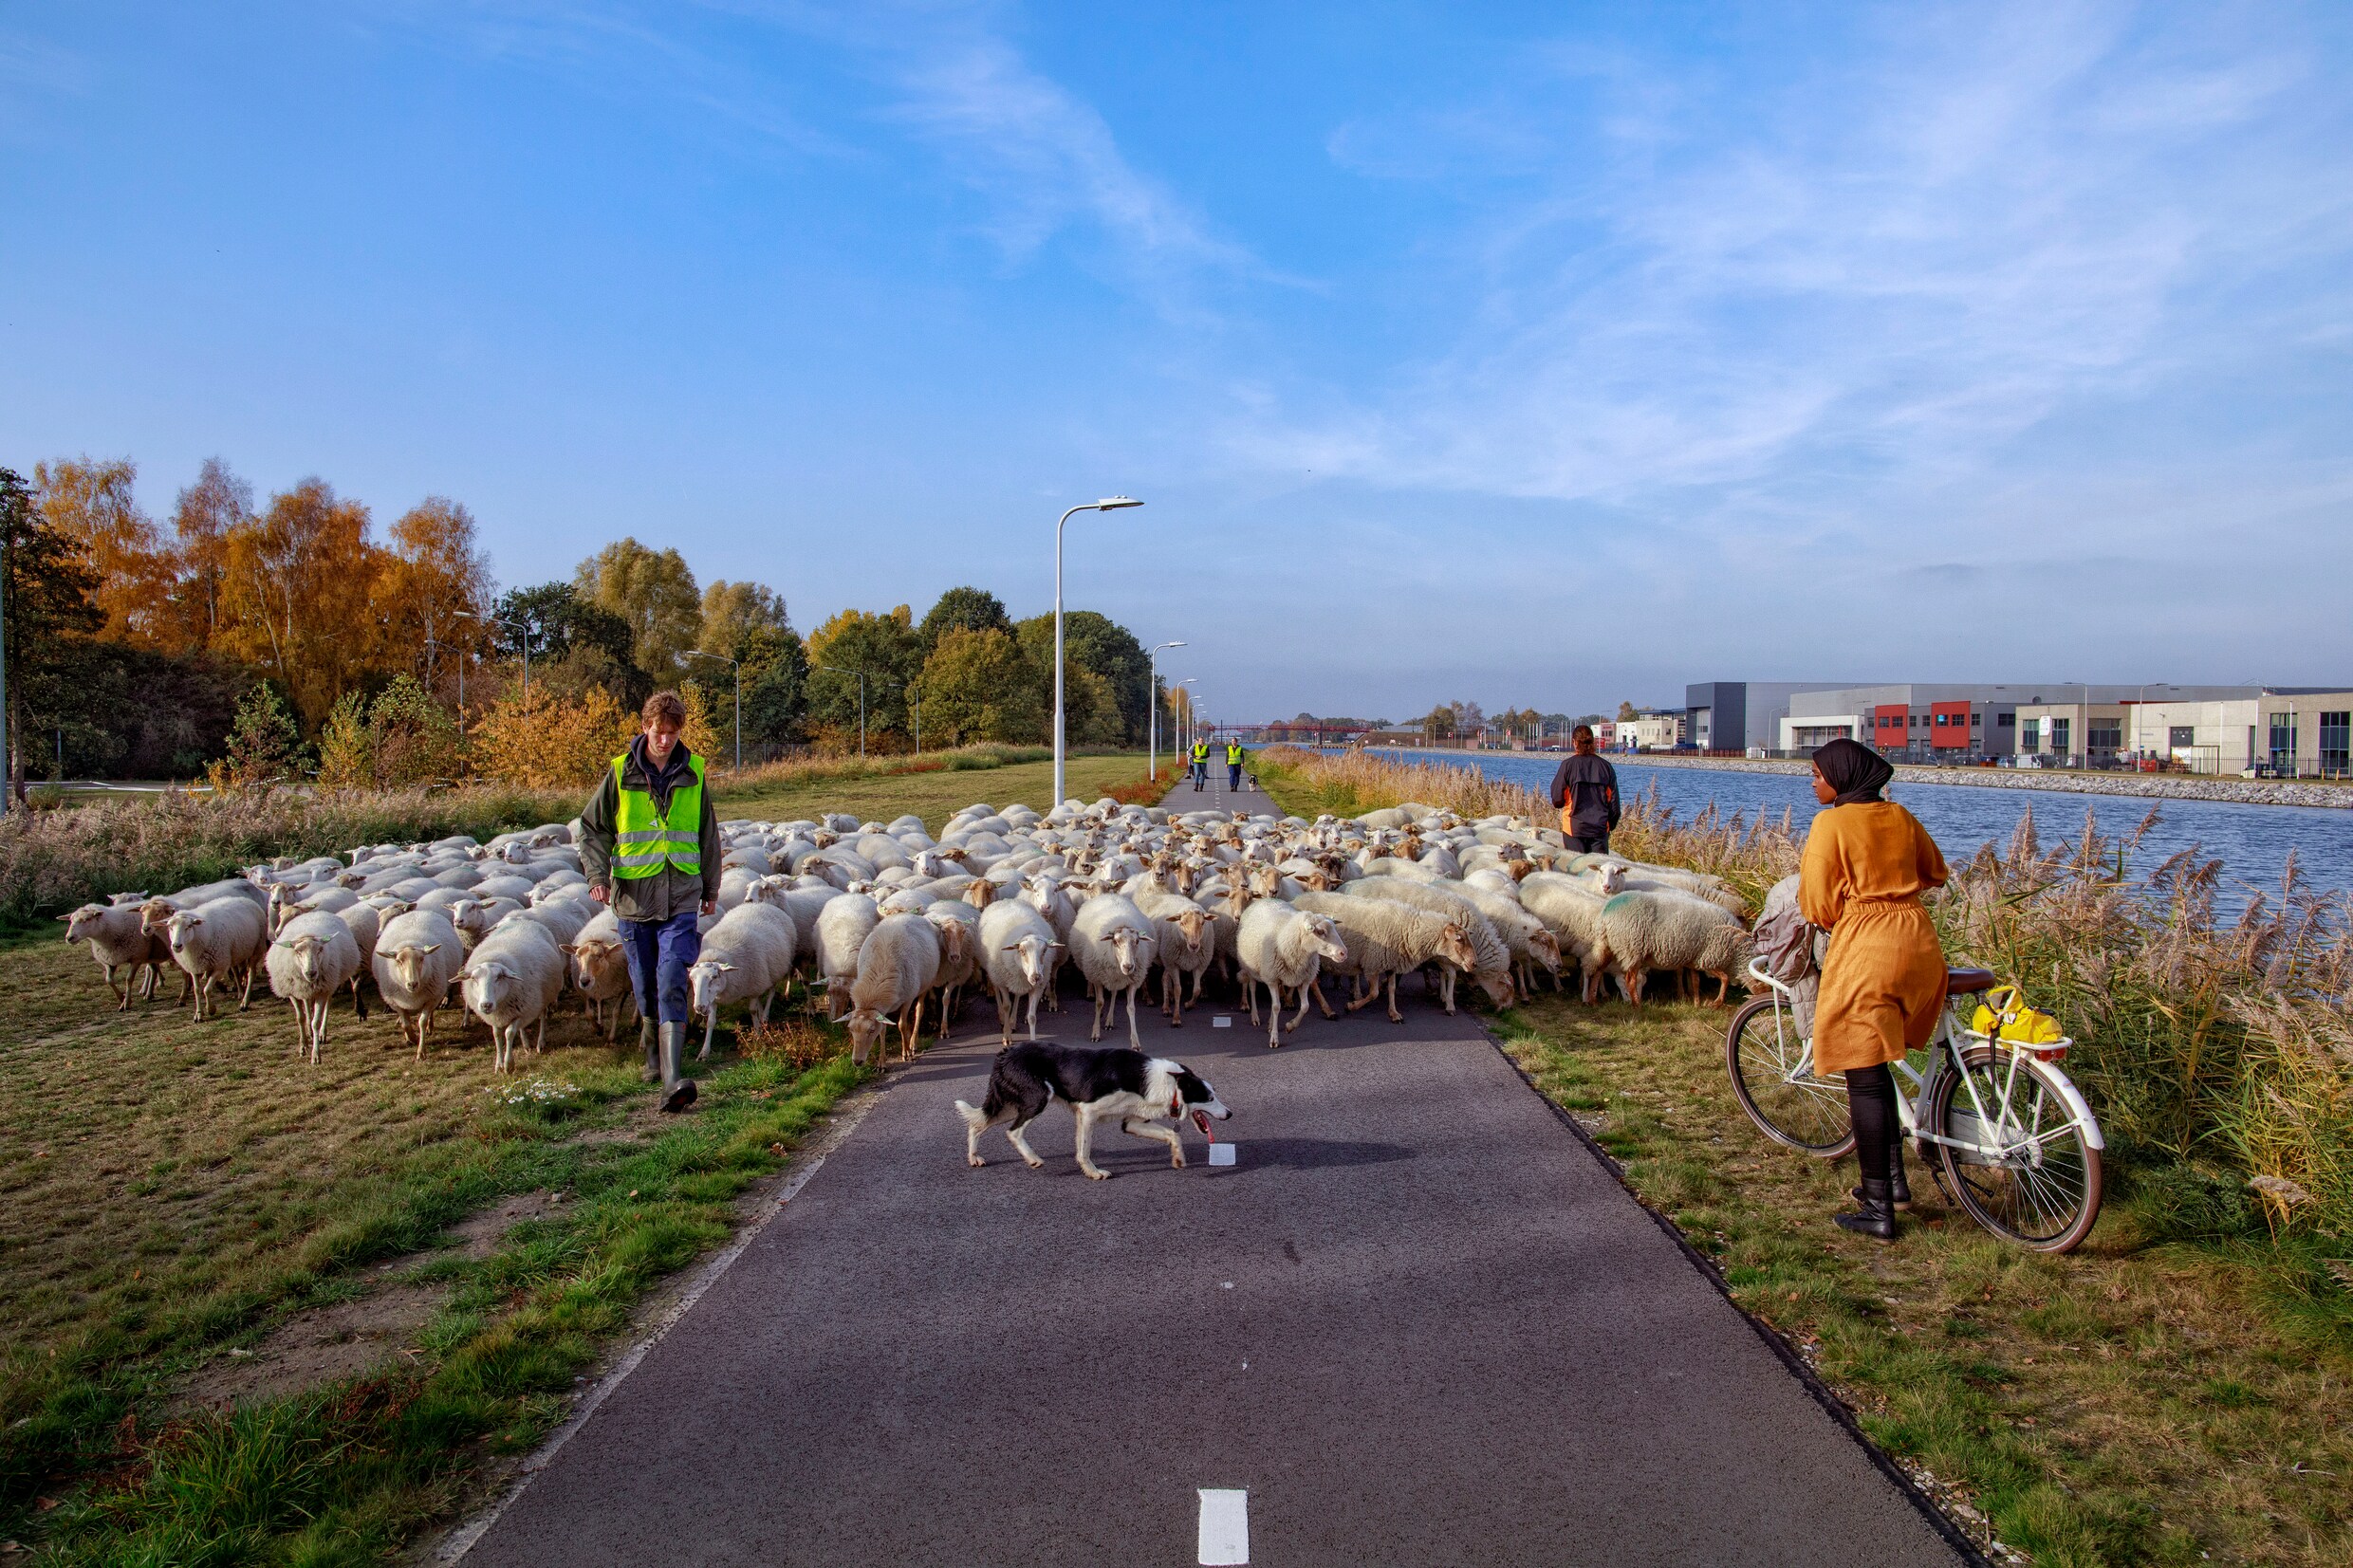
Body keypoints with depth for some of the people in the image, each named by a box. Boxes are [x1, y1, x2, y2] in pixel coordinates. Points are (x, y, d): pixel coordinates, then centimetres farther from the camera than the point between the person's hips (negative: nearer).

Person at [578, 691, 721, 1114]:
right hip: (633, 895, 1)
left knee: (672, 984, -12)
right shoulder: (620, 773, 1)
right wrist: (597, 874, -9)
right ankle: (653, 1052, 35)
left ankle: (672, 1079, -19)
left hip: (681, 899, -1)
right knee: (645, 986, 11)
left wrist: (711, 888, 21)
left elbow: (707, 834, 16)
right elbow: (593, 829, 7)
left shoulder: (693, 774, 5)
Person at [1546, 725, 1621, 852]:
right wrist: (1610, 825, 18)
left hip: (1574, 827, -2)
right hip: (1600, 828, 2)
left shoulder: (1568, 764, -6)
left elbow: (1557, 799, -6)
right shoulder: (1606, 765, 3)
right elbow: (1614, 800, 7)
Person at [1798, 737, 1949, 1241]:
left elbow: (1818, 907, -8)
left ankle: (1878, 1209, 5)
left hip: (1865, 948, -7)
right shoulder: (1900, 817, 10)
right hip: (1919, 942, 7)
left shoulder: (1831, 824, -9)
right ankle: (1895, 1179, 27)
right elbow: (1936, 874, 25)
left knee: (1864, 1076, 0)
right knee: (1876, 1063, 23)